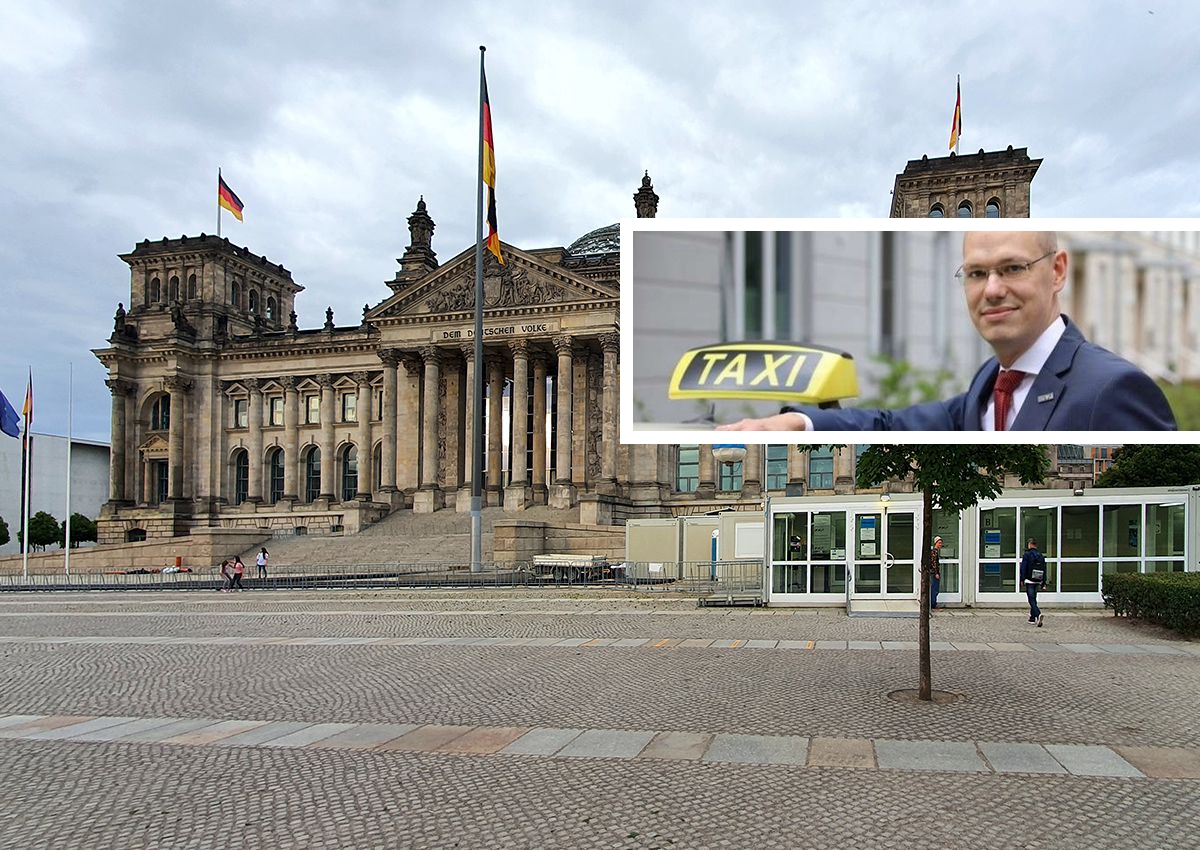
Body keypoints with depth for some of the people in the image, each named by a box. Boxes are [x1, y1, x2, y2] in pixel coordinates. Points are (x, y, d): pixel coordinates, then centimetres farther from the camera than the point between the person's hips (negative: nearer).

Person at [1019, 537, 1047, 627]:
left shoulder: (1027, 555, -8)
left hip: (1029, 581, -6)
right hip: (1038, 582, 6)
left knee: (1032, 600, -9)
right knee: (1034, 599, 17)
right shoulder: (1041, 556, 10)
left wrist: (1022, 580, -3)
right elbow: (1044, 570, 11)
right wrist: (1043, 583, 14)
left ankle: (1039, 614, -30)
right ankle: (1032, 618, 23)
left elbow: (1023, 568, -10)